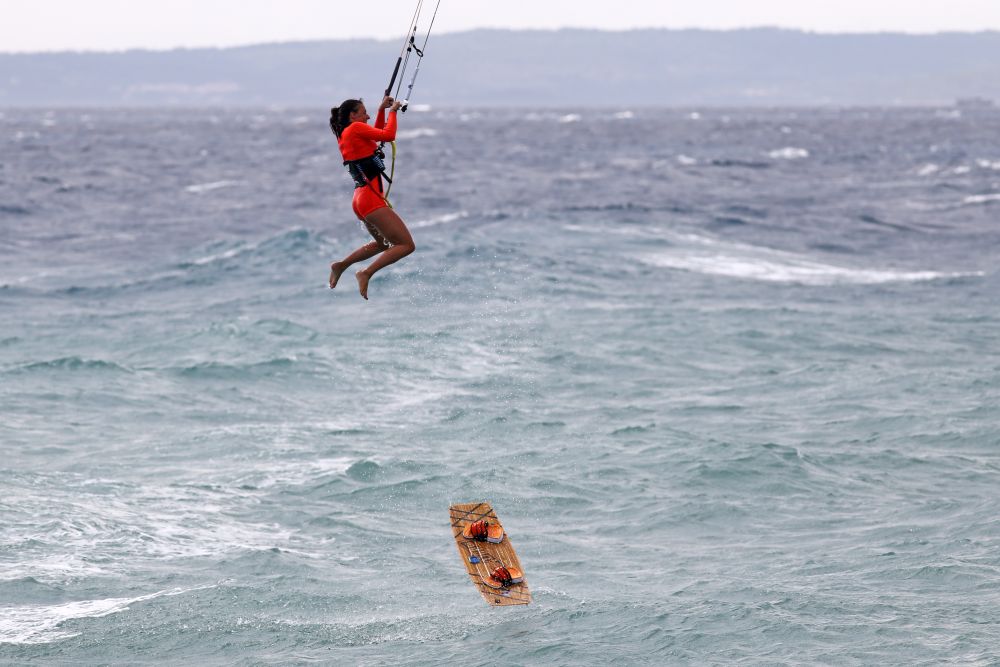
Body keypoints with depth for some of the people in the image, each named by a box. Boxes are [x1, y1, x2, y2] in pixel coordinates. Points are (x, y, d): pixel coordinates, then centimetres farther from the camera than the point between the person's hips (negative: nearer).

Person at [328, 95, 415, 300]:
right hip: (371, 198, -10)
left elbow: (377, 136, 33)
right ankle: (366, 273, -16)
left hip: (361, 199, 10)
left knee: (383, 244, 30)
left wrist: (382, 110, 27)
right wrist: (392, 111, -2)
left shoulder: (345, 136, 18)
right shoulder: (355, 128, -8)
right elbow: (388, 135, -16)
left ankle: (341, 265, 27)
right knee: (406, 245, -11)